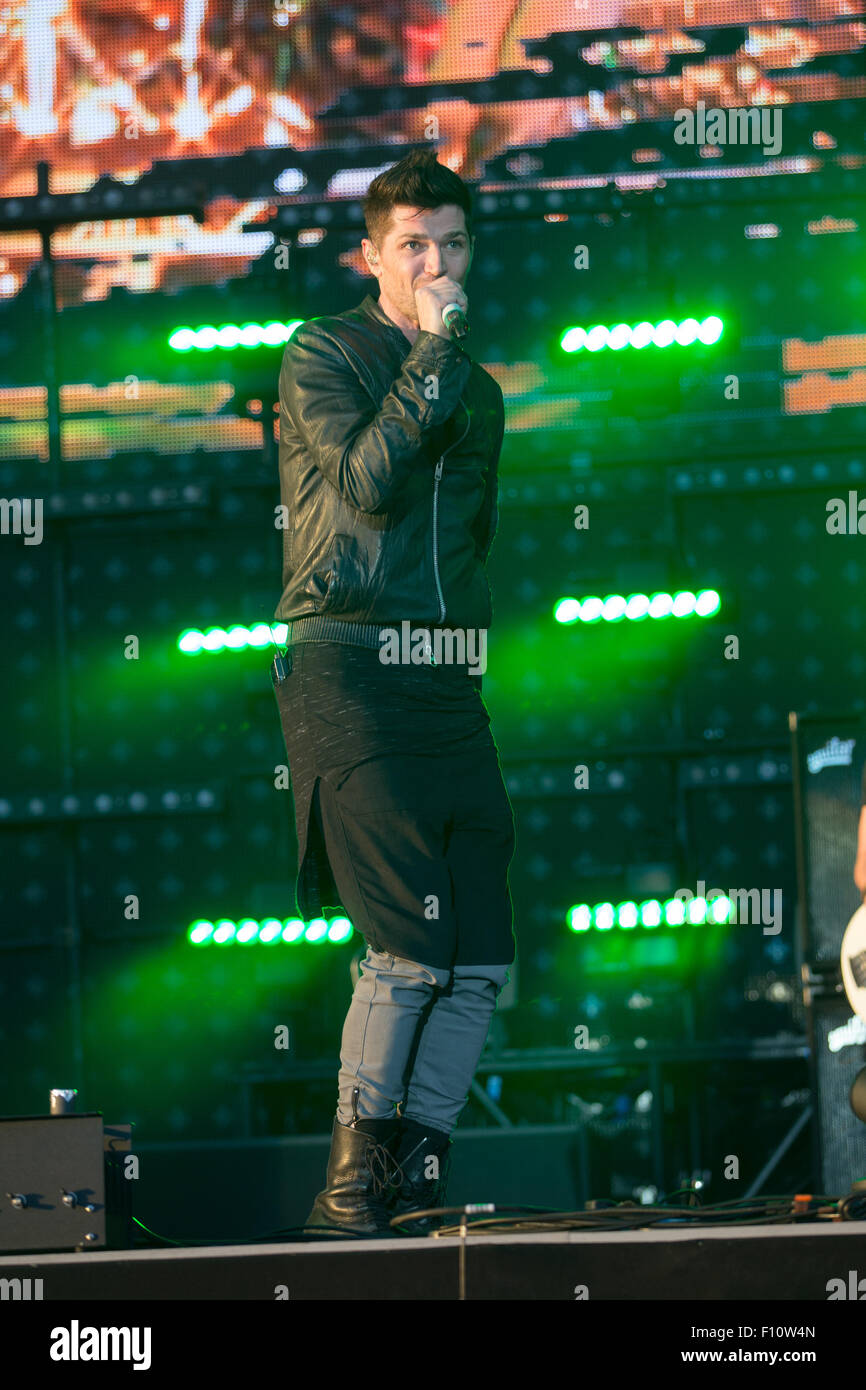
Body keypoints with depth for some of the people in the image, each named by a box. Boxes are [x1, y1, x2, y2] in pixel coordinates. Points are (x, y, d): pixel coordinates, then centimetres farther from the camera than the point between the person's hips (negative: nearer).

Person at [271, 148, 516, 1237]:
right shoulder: (321, 355, 2)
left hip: (447, 680, 7)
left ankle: (417, 1187, 5)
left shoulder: (478, 392, 21)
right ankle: (354, 1180, -8)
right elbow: (367, 476, -14)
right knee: (410, 943, -16)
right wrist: (434, 350, -11)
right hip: (347, 667, -7)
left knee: (481, 958, -2)